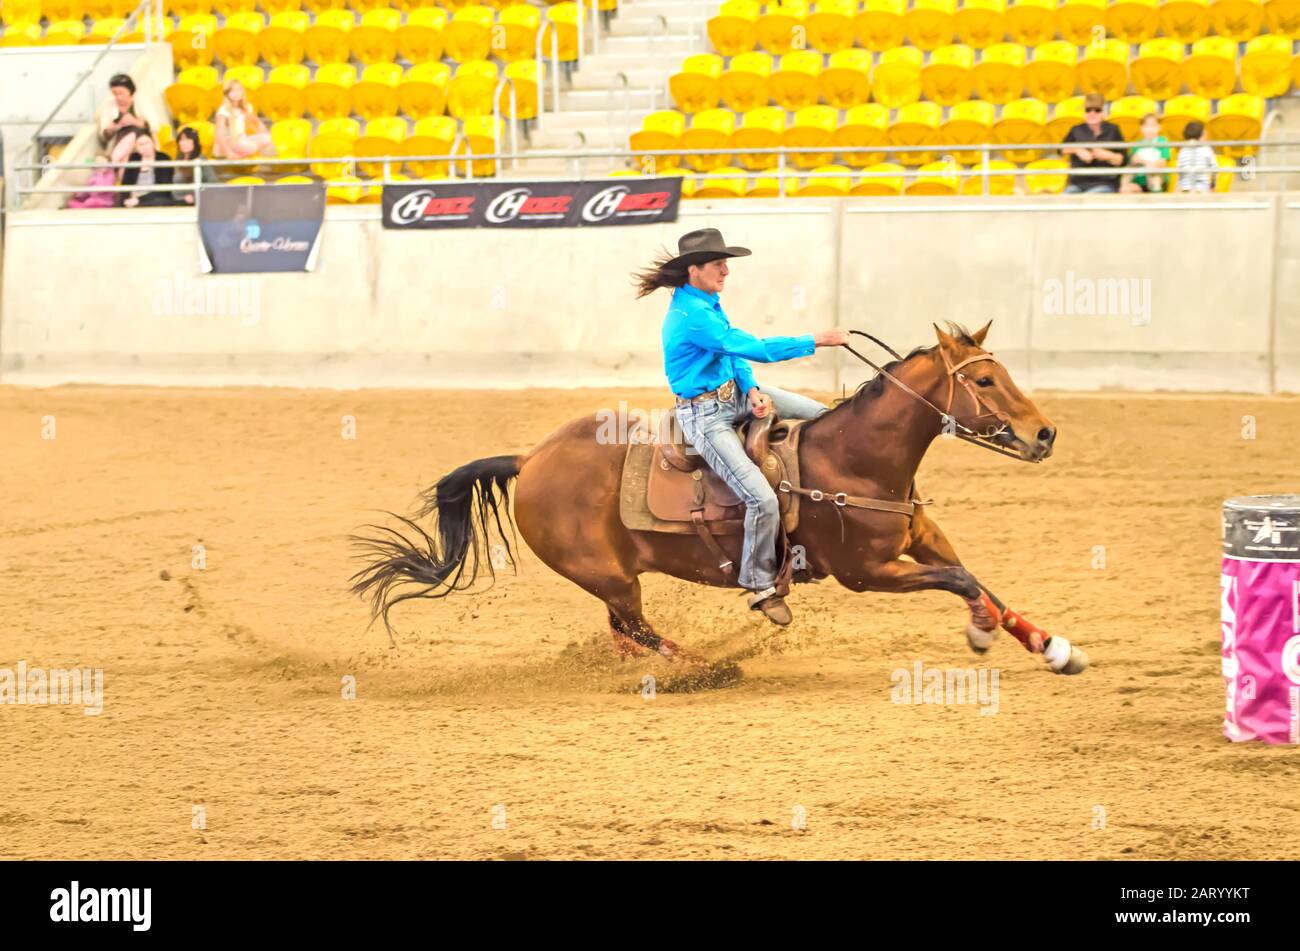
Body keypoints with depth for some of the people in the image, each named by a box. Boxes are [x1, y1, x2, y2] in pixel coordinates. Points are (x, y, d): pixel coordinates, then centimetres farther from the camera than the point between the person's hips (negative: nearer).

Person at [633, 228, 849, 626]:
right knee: (763, 500, -18)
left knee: (821, 416, 9)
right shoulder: (692, 316, -26)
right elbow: (754, 348, -29)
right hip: (706, 416, -10)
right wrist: (814, 341, -26)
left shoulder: (708, 303, 6)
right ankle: (760, 587, -1)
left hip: (733, 395, 10)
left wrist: (752, 390, -8)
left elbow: (736, 353, 11)